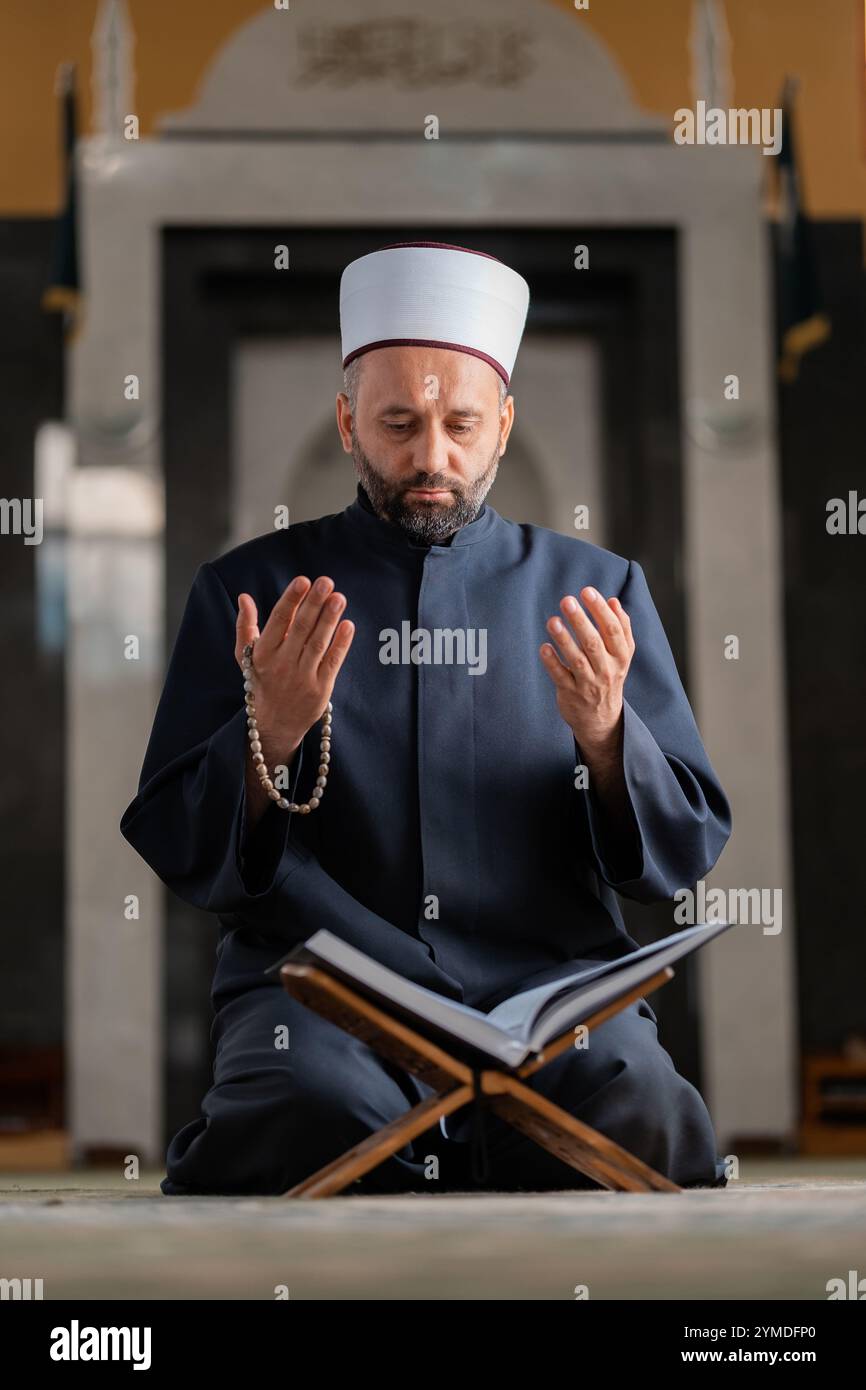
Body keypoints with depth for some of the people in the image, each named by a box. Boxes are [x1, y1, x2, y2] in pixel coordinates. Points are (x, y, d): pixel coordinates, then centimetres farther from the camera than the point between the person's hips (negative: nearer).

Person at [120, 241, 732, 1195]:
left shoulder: (593, 589, 14)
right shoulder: (249, 588, 11)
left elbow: (684, 855, 10)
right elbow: (178, 859, 6)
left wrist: (603, 734, -11)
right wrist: (268, 737, -13)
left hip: (552, 985, 1)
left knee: (638, 1110, -31)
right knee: (314, 1114, -34)